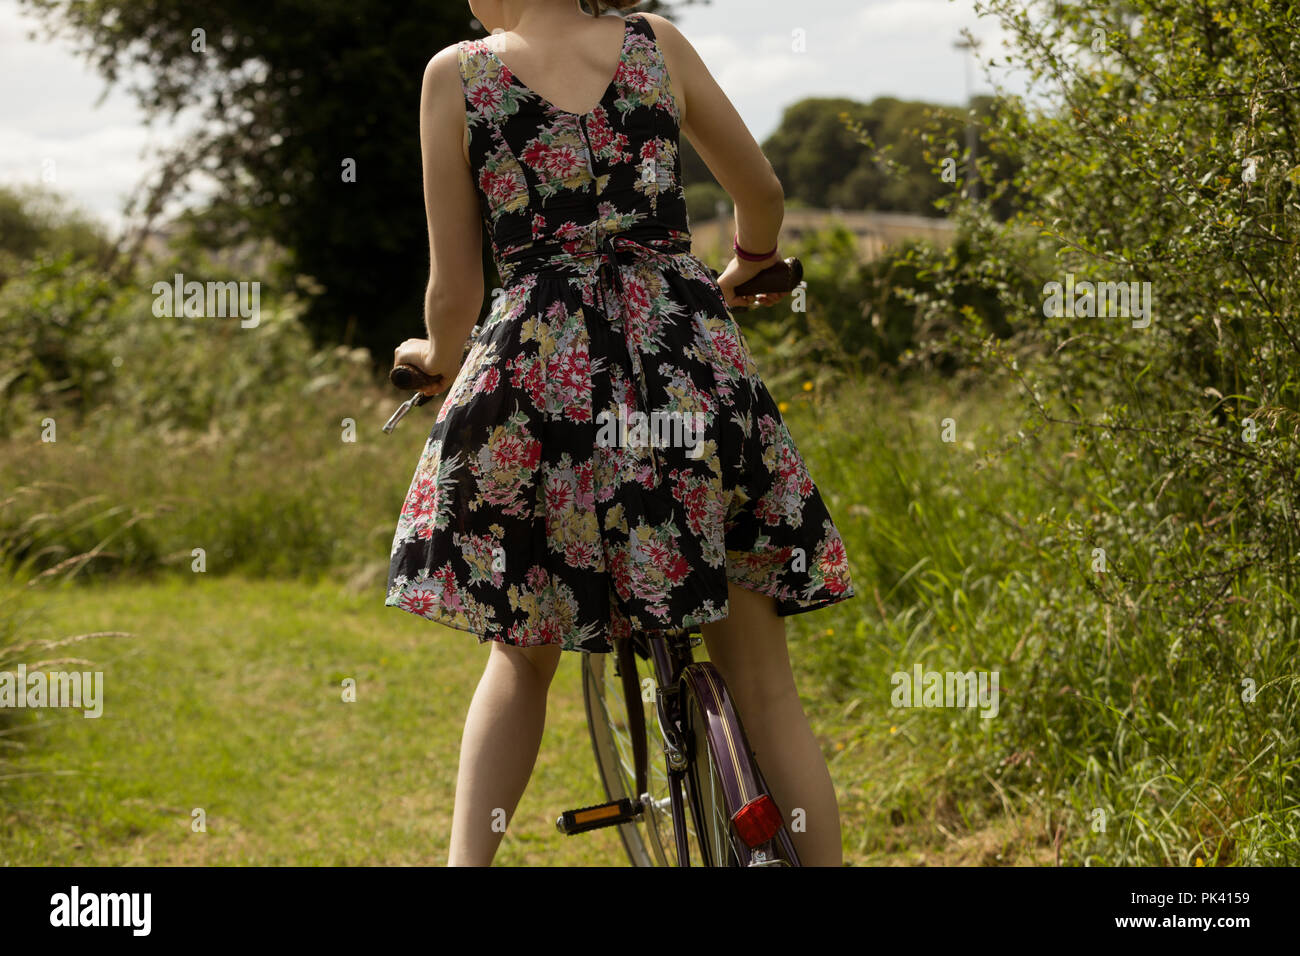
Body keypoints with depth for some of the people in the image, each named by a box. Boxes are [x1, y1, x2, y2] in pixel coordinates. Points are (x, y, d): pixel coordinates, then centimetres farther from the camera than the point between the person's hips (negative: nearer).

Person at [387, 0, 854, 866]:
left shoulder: (456, 74, 5)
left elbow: (455, 285, 5)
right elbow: (763, 192, 22)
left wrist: (441, 360, 26)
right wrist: (743, 275, 43)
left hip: (541, 368, -1)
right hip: (690, 363, 1)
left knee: (523, 657, 19)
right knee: (762, 680, 8)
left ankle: (468, 860, 6)